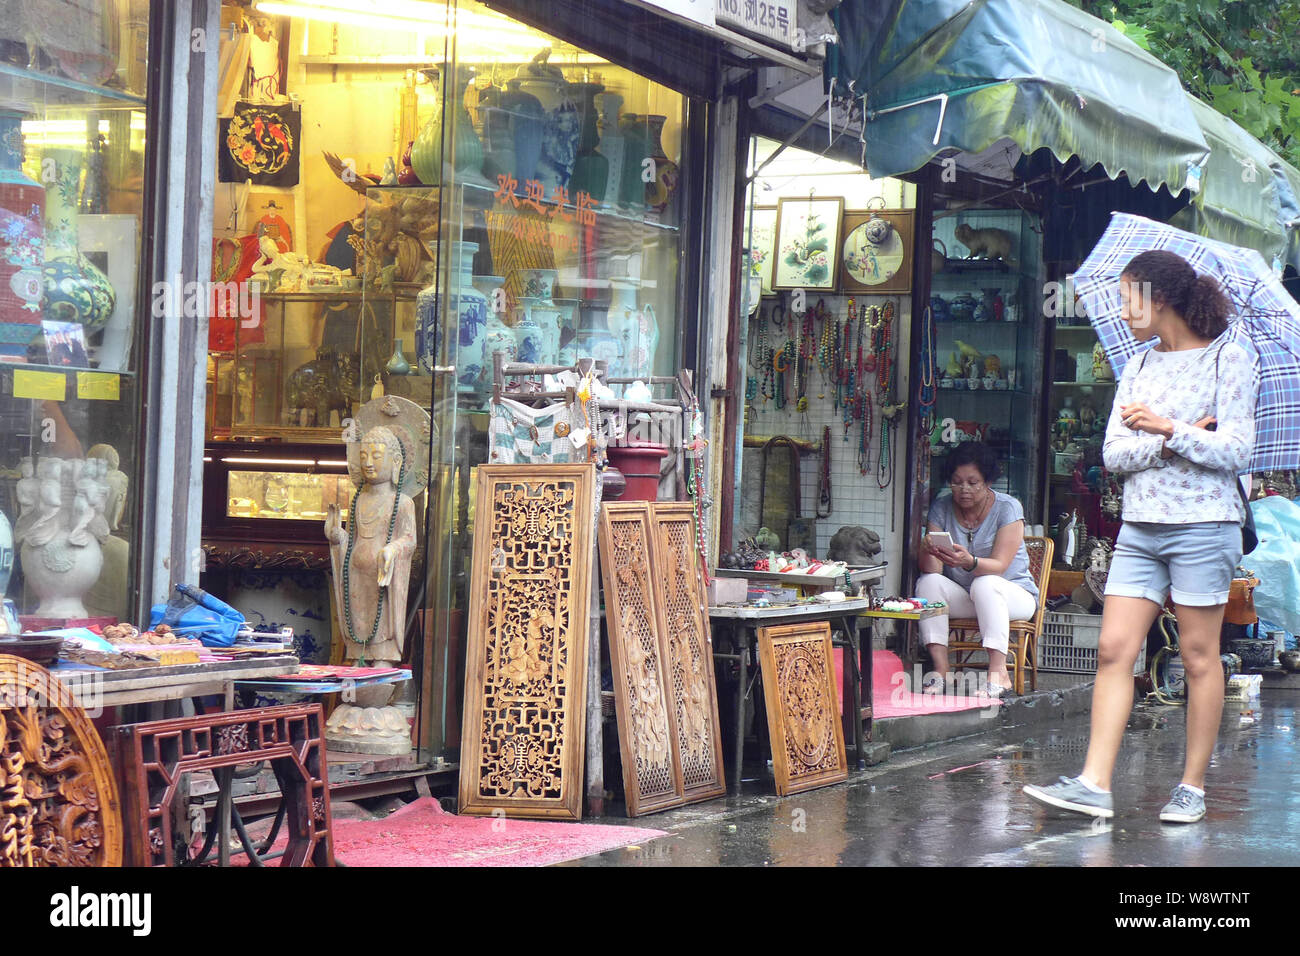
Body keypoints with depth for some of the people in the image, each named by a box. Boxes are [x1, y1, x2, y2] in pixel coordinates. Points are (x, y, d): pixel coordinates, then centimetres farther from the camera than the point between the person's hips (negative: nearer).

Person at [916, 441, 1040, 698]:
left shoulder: (1008, 508, -10)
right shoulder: (941, 508, 0)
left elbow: (999, 566, -22)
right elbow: (930, 569, -10)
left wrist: (968, 561, -42)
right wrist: (928, 551, -35)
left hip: (1014, 594, -4)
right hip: (960, 596, 4)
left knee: (984, 584, -35)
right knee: (928, 582, -24)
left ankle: (998, 672, -38)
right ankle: (940, 668, -30)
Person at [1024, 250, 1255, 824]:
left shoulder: (1227, 361, -3)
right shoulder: (1138, 368, 13)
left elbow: (1236, 451, -10)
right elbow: (1114, 454, 5)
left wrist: (1168, 429, -16)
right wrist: (1172, 444, -10)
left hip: (1202, 524, -5)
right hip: (1141, 525, 5)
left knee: (1199, 655, 1)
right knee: (1114, 649, -3)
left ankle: (1192, 787, 10)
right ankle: (1095, 785, -4)